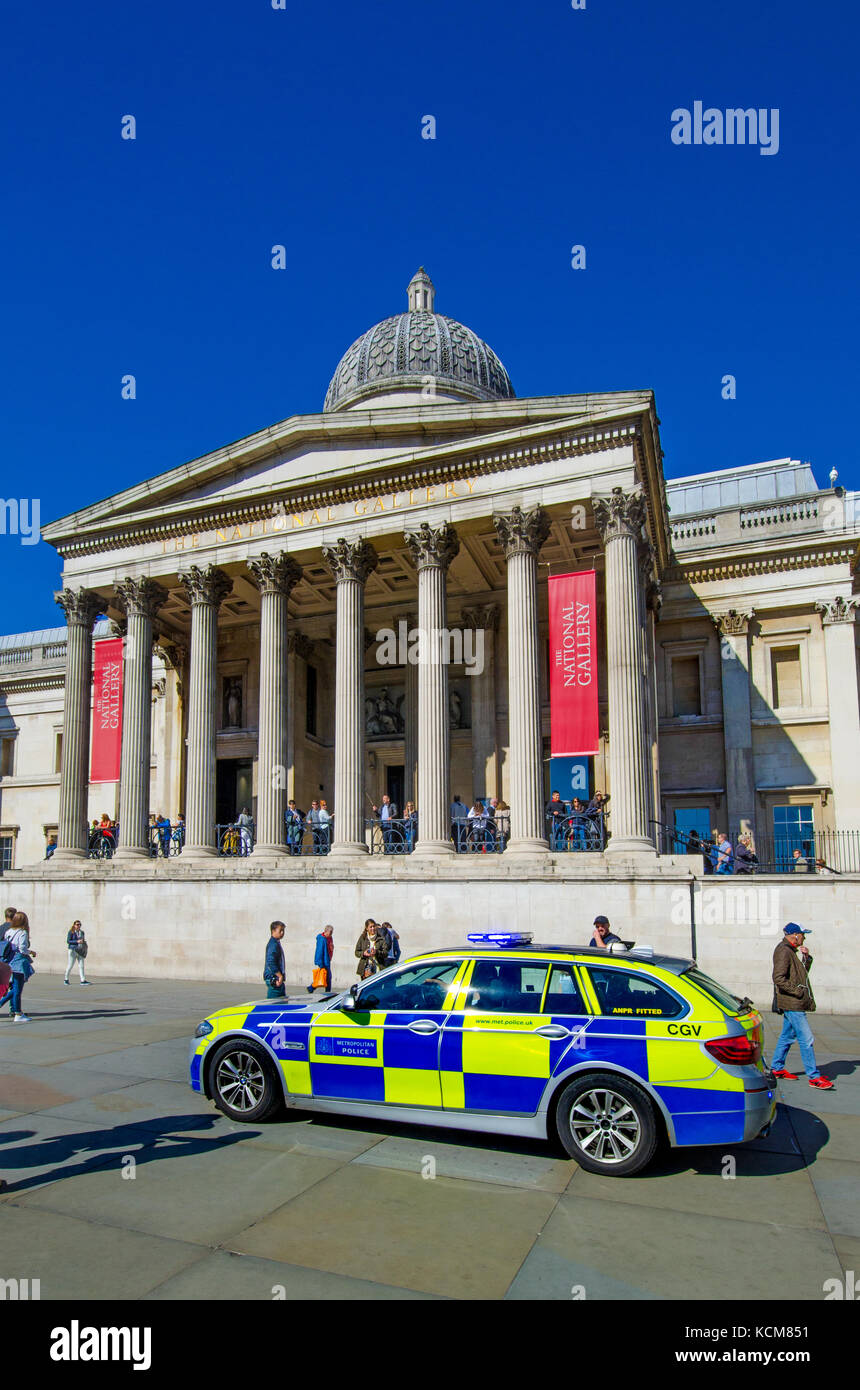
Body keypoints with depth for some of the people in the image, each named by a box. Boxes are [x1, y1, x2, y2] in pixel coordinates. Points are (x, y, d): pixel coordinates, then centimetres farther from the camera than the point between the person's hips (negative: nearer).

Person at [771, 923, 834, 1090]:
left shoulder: (790, 951, 18)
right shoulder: (783, 951, -16)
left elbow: (802, 973, 24)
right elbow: (779, 978, -24)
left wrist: (806, 957, 9)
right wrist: (797, 991, -19)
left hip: (791, 1004, 10)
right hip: (792, 1003, -10)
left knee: (787, 1036, 16)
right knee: (806, 1039, -8)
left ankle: (777, 1068, 24)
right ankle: (814, 1077, -5)